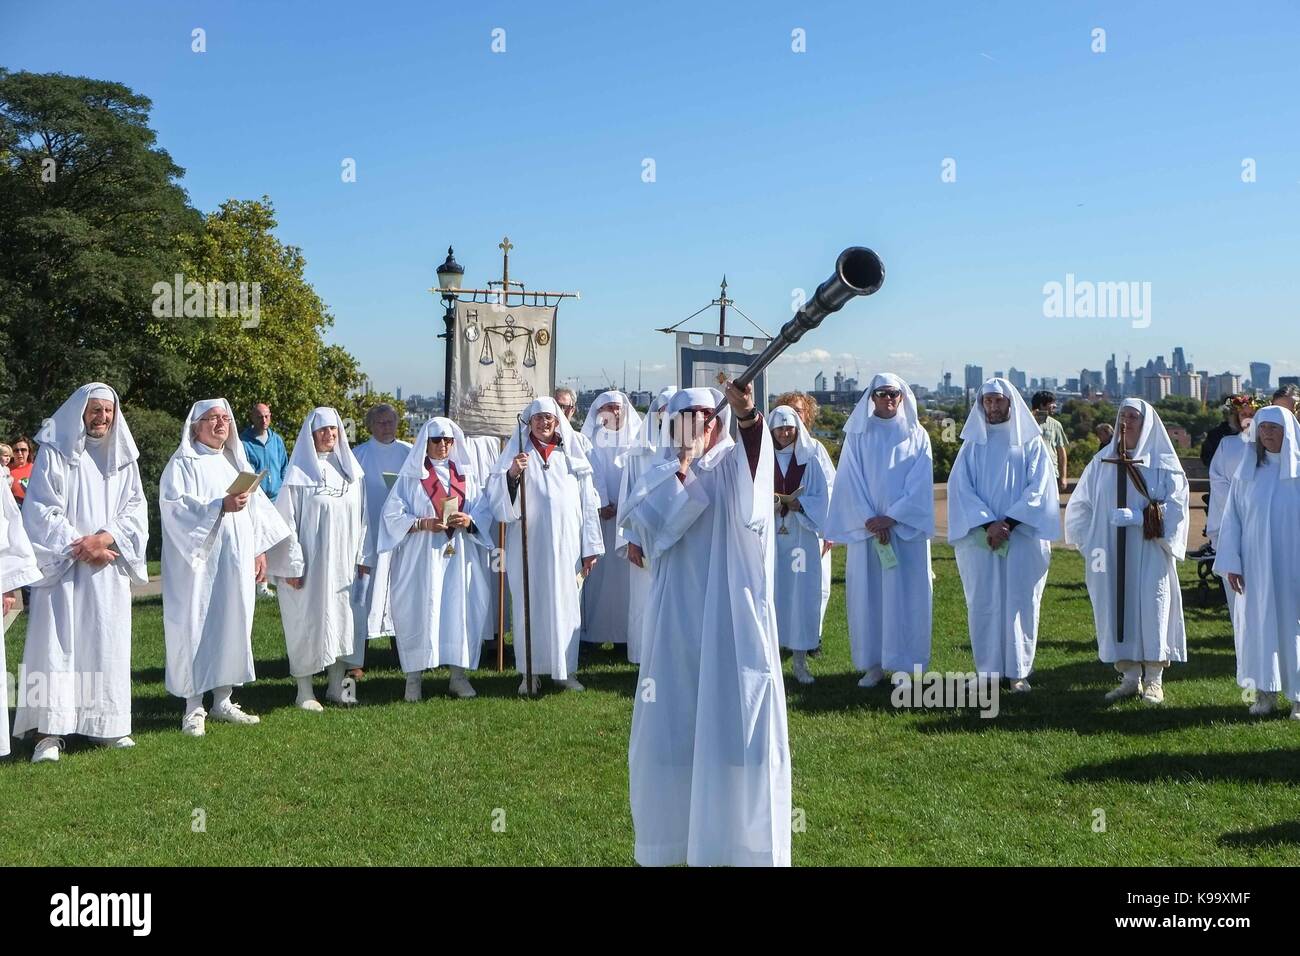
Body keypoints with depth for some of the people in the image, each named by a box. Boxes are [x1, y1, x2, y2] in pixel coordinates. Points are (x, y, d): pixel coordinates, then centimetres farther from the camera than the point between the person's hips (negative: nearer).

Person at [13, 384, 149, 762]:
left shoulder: (123, 457, 11)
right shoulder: (54, 453, -2)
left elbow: (135, 509, 6)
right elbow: (42, 511, -7)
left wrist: (105, 538, -12)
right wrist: (80, 547, -13)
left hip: (108, 569, 4)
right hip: (63, 567, -4)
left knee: (107, 644, 5)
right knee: (56, 643, -7)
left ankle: (107, 724, 11)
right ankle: (49, 730, -8)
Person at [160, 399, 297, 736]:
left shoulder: (236, 463, 17)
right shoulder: (183, 464, -2)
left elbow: (257, 506, 16)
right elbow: (174, 506, -16)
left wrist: (260, 550, 8)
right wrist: (221, 506, -27)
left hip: (235, 564, 6)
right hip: (199, 561, -6)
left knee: (232, 625, 8)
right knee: (196, 627, -4)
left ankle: (222, 701, 17)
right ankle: (193, 708, 1)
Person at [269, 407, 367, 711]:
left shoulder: (350, 469, 8)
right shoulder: (300, 472, -8)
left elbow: (360, 516, 12)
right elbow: (287, 520, -10)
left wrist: (362, 556, 9)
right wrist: (292, 566, -13)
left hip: (343, 563, 5)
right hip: (310, 564, -5)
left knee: (341, 620, 10)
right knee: (308, 623, 2)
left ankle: (337, 686, 21)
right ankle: (305, 691, 12)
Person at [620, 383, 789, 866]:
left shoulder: (734, 464, 3)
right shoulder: (662, 473, 10)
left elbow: (753, 449, -23)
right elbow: (648, 522, -10)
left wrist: (748, 415, -43)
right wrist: (684, 464, -12)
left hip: (731, 622, -2)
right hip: (680, 622, 2)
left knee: (737, 725, -1)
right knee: (674, 728, 8)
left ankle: (745, 843, 12)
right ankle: (673, 837, 24)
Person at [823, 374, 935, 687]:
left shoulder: (917, 436, 5)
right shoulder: (858, 435, 5)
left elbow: (920, 484, -3)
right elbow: (851, 481, -2)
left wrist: (892, 517, -12)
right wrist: (869, 520, -11)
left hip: (907, 529, 0)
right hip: (866, 528, 1)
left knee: (905, 595, -1)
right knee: (868, 594, 1)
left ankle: (903, 663, 5)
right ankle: (872, 664, 7)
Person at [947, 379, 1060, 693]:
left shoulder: (1032, 443, 6)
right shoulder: (972, 445, 10)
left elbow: (1038, 488, -3)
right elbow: (960, 487, 0)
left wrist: (1008, 522, -14)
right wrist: (987, 524, -13)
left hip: (1023, 536, -1)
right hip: (980, 538, 1)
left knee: (1020, 602, -1)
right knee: (983, 603, 0)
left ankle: (1017, 672, 6)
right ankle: (987, 671, 7)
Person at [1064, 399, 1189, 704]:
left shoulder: (1163, 463, 2)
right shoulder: (1102, 462, 10)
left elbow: (1175, 506, -7)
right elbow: (1079, 505, 11)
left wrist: (1140, 517, -20)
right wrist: (1089, 542, -1)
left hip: (1150, 554, -3)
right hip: (1112, 554, 3)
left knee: (1152, 609, -5)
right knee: (1117, 611, 2)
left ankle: (1154, 681, 5)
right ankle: (1130, 678, 12)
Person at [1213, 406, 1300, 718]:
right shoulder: (1247, 472, 5)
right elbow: (1232, 519, 5)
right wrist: (1231, 563, -2)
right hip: (1257, 567, 2)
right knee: (1260, 623, 5)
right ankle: (1264, 691, 14)